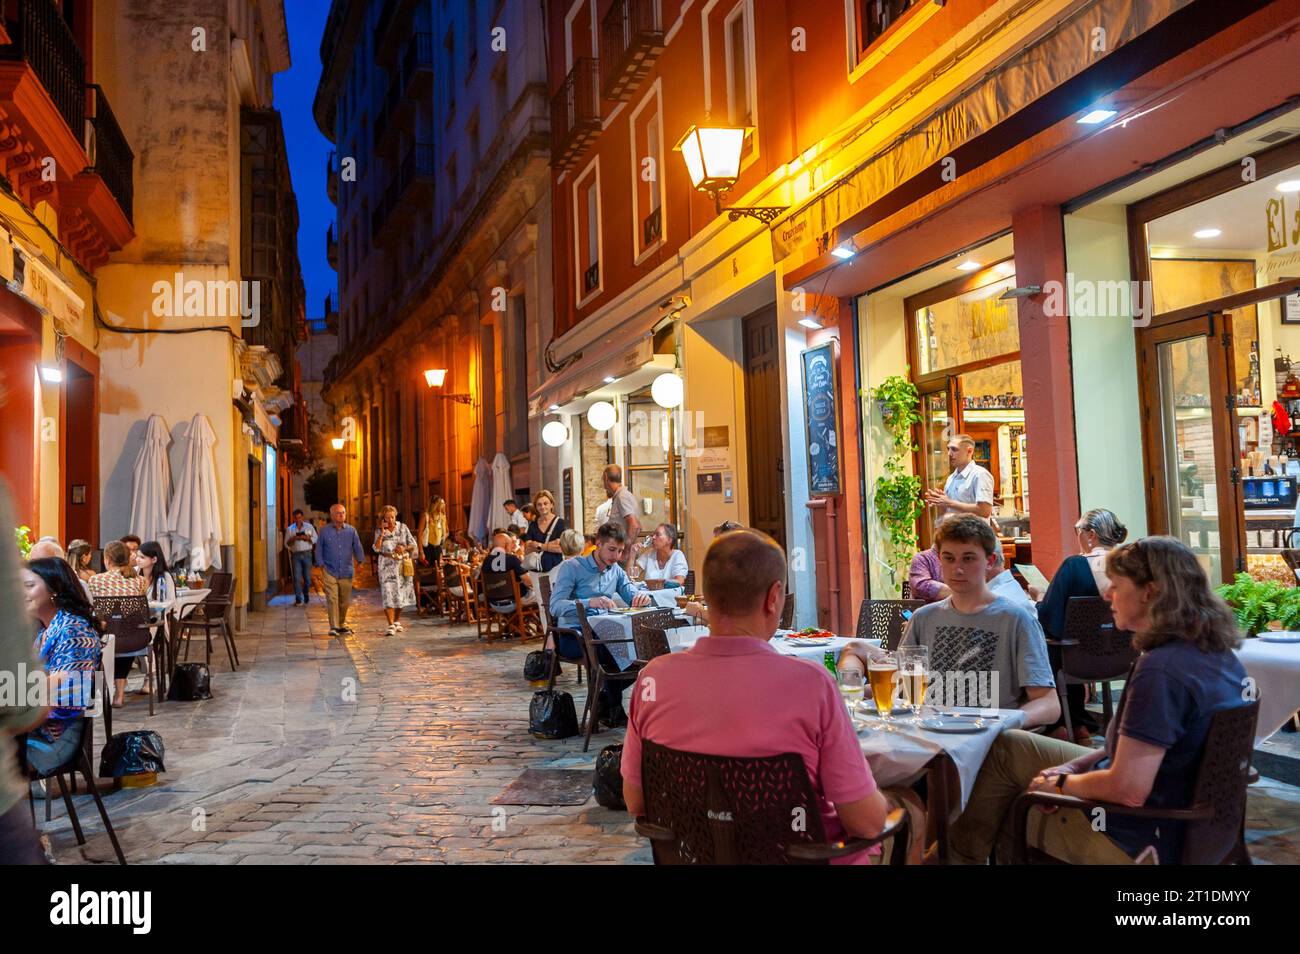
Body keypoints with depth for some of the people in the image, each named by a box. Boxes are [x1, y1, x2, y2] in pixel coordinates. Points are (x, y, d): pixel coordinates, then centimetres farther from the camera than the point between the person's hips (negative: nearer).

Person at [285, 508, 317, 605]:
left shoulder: (309, 526, 7)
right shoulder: (290, 529, 8)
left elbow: (315, 539, 5)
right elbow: (286, 544, 8)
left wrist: (306, 538, -12)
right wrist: (293, 539, -11)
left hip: (307, 554, 0)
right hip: (295, 555, 0)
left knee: (307, 577, 5)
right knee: (297, 578, -6)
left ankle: (306, 597, 22)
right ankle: (298, 599, -5)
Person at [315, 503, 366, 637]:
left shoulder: (351, 530, 5)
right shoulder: (324, 531, 2)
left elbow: (357, 547, 7)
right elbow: (319, 549, 6)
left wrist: (360, 561, -3)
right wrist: (321, 566, 0)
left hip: (346, 572, 2)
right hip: (330, 571, -2)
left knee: (345, 601, 9)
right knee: (332, 599, -11)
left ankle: (342, 625, 25)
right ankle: (334, 627, -10)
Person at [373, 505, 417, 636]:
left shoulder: (403, 527, 4)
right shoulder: (379, 531, 1)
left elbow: (413, 544, 6)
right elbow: (376, 548, -12)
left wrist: (404, 548, -14)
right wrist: (382, 532, -16)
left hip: (402, 565, 2)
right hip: (387, 566, -2)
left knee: (401, 594, 8)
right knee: (388, 594, -12)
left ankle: (397, 621, 26)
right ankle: (391, 625, -15)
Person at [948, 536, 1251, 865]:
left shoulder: (1160, 670, -30)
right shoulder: (1218, 652, 2)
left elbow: (1127, 790, -30)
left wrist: (1060, 784, -11)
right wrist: (1077, 764, 5)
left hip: (1142, 840, -9)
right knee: (1004, 746, 17)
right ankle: (962, 851, 29)